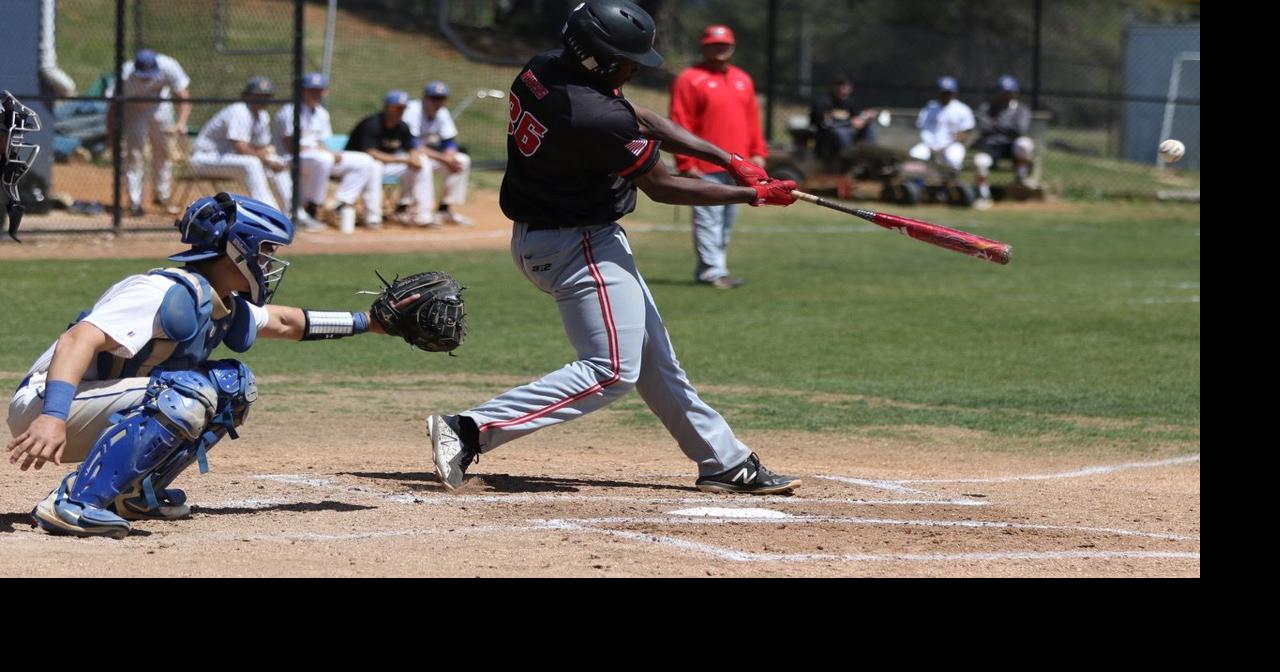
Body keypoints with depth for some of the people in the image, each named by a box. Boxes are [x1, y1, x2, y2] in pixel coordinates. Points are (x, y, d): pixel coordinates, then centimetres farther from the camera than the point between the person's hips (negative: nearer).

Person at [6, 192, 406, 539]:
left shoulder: (223, 307, 9)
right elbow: (79, 339, -32)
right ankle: (73, 503, -29)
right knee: (186, 394, -30)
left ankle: (136, 492, 9)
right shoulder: (171, 294, -21)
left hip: (103, 408, 10)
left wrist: (367, 322, 27)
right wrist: (53, 417, -45)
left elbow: (284, 323, 29)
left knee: (234, 385, 9)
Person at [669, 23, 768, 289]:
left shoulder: (742, 80, 17)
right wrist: (686, 163, -14)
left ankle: (707, 269, 13)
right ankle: (713, 272, -13)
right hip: (706, 168, -7)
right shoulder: (690, 79, -3)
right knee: (709, 219, -10)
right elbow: (680, 125, -8)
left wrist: (757, 152, 10)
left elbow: (752, 118, 21)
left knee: (727, 220, 8)